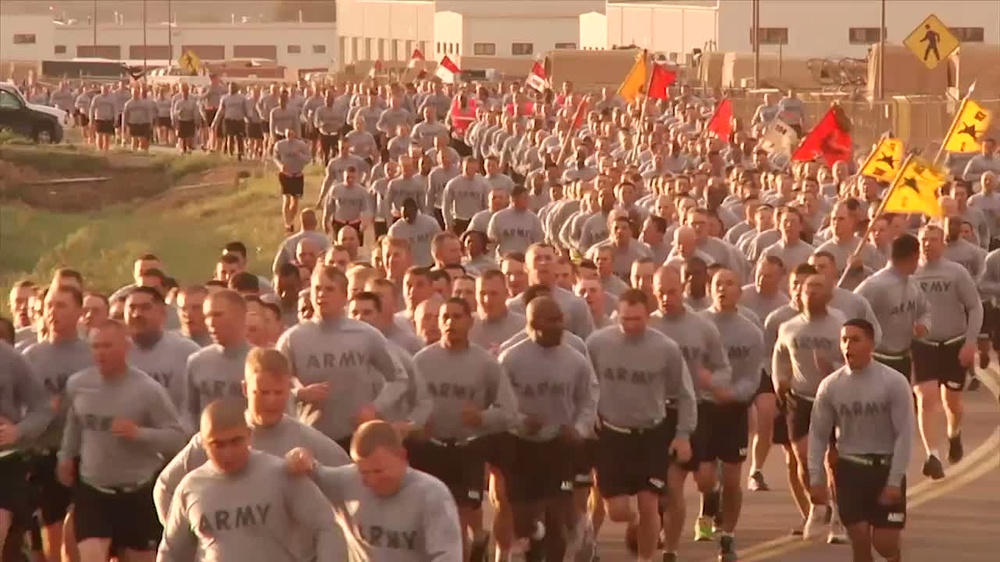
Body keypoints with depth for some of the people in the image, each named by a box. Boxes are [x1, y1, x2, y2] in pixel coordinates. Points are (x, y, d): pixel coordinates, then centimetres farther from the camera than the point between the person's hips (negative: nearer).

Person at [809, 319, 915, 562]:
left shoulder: (894, 382, -9)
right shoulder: (830, 386, 0)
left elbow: (904, 435, -9)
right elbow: (817, 435, 5)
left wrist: (894, 481, -14)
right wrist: (815, 478, -3)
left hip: (886, 468, -2)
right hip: (850, 468, 2)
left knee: (885, 542, -4)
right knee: (859, 540, -2)